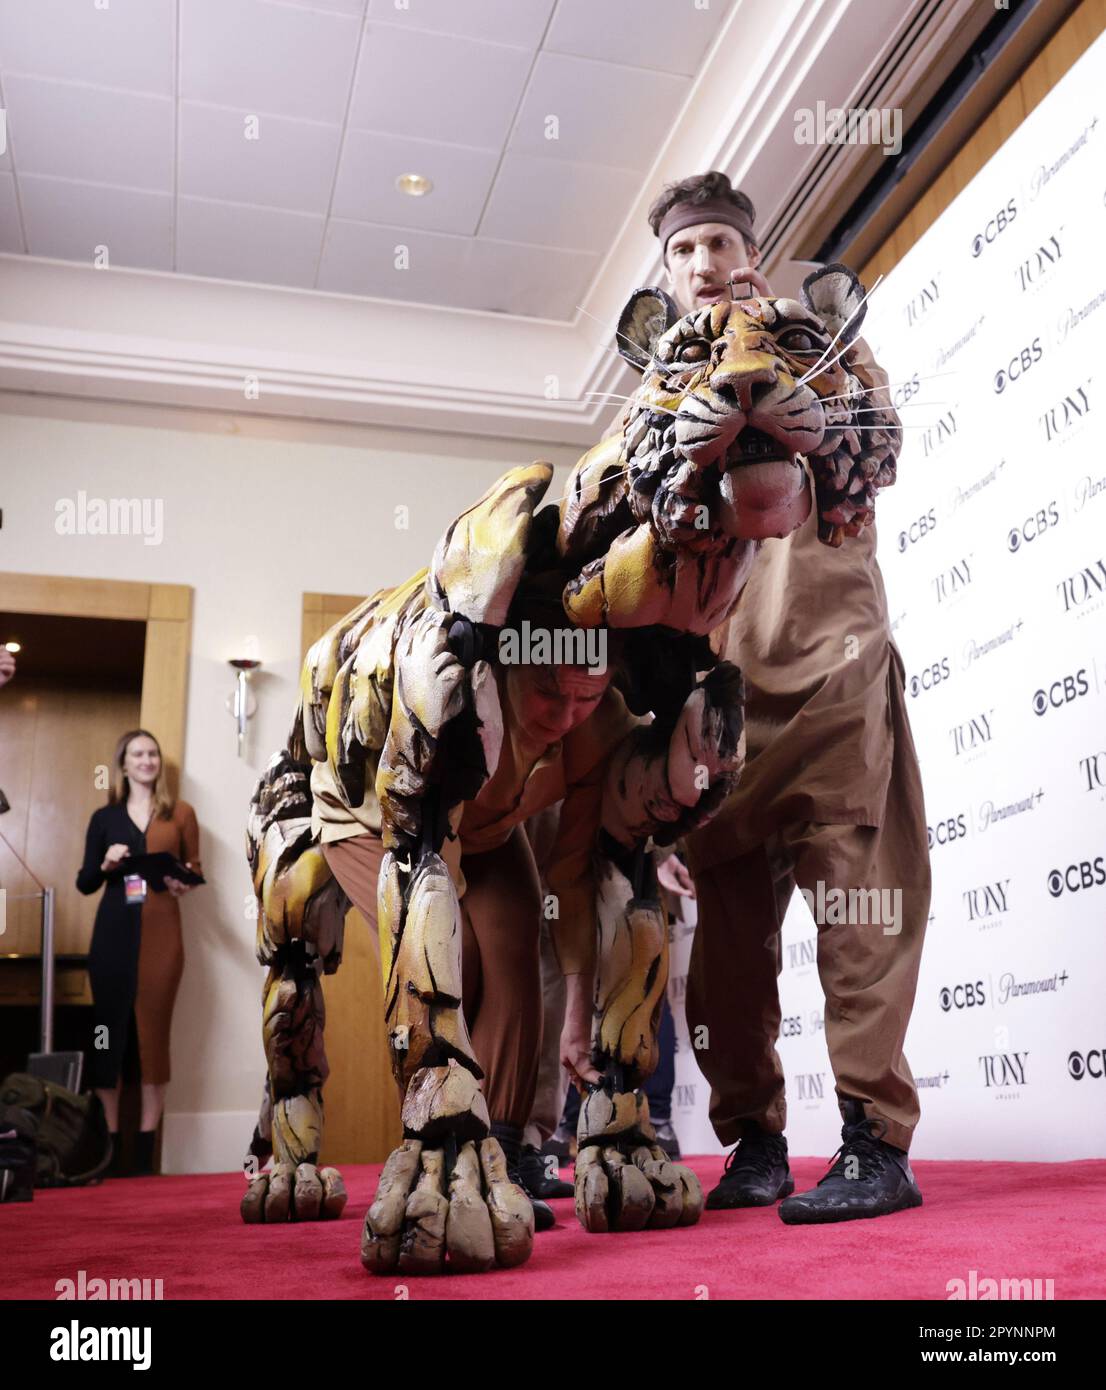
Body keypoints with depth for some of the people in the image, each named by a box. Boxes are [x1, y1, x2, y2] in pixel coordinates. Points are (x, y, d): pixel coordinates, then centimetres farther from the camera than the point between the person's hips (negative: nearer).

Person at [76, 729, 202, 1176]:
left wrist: (185, 885, -13)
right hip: (113, 931, 1)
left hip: (161, 932, -1)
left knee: (154, 1032, 1)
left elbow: (195, 870, 9)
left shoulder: (180, 813, 7)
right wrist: (106, 864, -10)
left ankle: (146, 1146, 7)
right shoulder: (104, 817, 10)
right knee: (108, 1030, 1)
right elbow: (85, 883, 9)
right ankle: (108, 1140, 10)